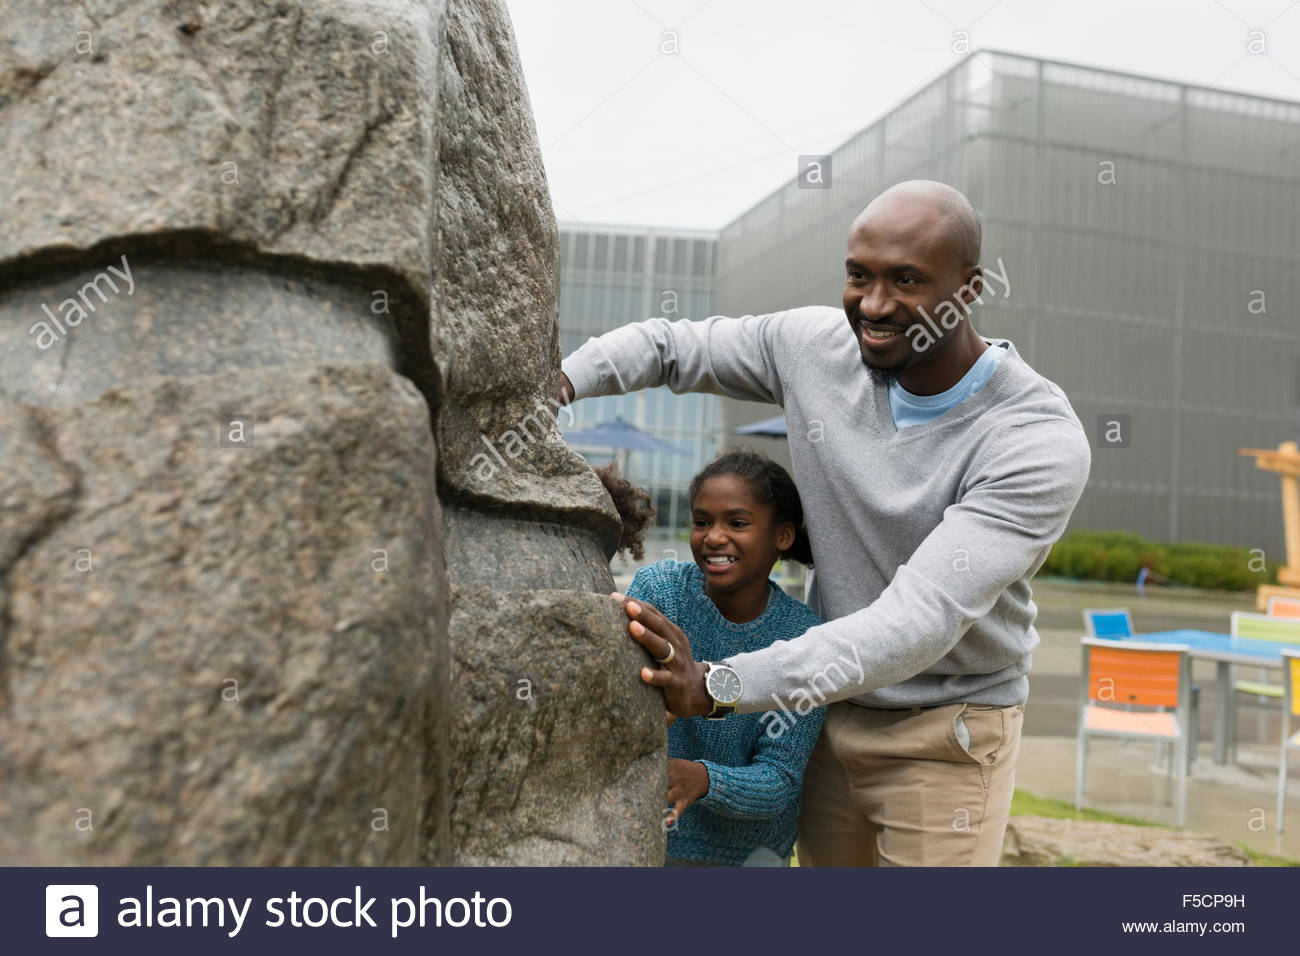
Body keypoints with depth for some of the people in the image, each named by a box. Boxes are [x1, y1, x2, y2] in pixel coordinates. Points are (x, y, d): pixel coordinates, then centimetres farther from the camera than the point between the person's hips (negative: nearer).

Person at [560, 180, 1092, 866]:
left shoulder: (1044, 442, -25)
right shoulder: (817, 346, -11)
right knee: (822, 861, 18)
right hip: (832, 704, 4)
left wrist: (719, 685, -42)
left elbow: (922, 619, -33)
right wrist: (555, 383, -15)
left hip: (947, 733, -4)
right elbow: (671, 345, 4)